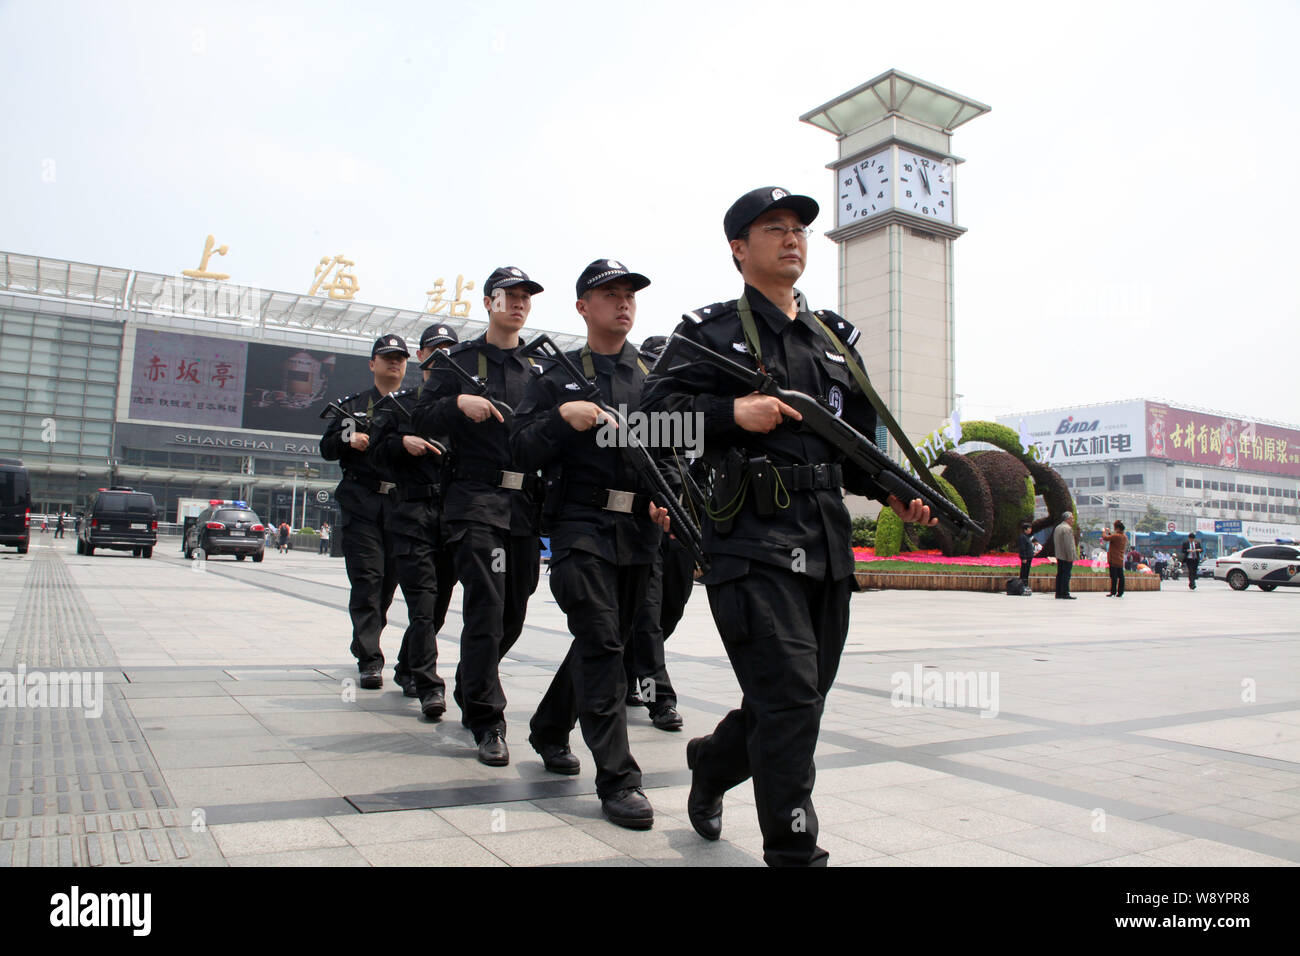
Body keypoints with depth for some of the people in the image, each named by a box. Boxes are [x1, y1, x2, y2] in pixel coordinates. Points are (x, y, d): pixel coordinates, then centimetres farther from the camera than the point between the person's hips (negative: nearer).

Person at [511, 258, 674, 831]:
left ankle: (549, 731, 36)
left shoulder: (654, 378, 14)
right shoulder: (558, 376, 5)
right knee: (600, 643, -13)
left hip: (639, 530, 5)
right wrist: (562, 417, -17)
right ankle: (617, 778, -6)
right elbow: (523, 451, -1)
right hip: (582, 524, -4)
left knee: (606, 642, 14)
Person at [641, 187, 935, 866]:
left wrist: (892, 492, 7)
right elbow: (658, 407, -6)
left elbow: (858, 441, 23)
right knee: (791, 696, -12)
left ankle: (712, 766, 42)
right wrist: (733, 410, -20)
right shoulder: (713, 329, 3)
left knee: (800, 699, 15)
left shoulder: (835, 337, 20)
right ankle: (794, 852, 4)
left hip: (828, 541, 7)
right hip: (753, 536, -6)